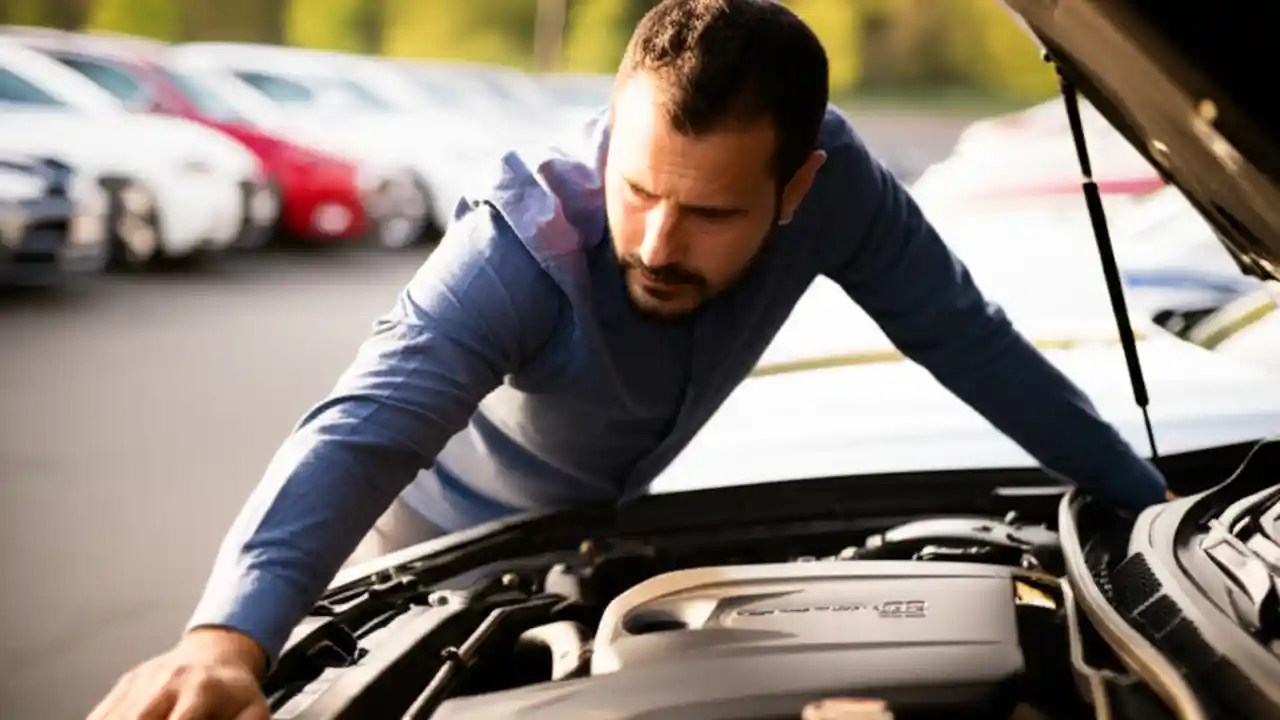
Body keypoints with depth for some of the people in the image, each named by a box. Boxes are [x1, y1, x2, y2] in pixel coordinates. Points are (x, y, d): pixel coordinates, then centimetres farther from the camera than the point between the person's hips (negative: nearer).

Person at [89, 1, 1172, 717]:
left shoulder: (832, 180, -28)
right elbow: (362, 428, -55)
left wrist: (1145, 494, -8)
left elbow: (963, 334, -15)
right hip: (445, 553, -4)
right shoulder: (522, 248, -41)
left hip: (598, 540, 4)